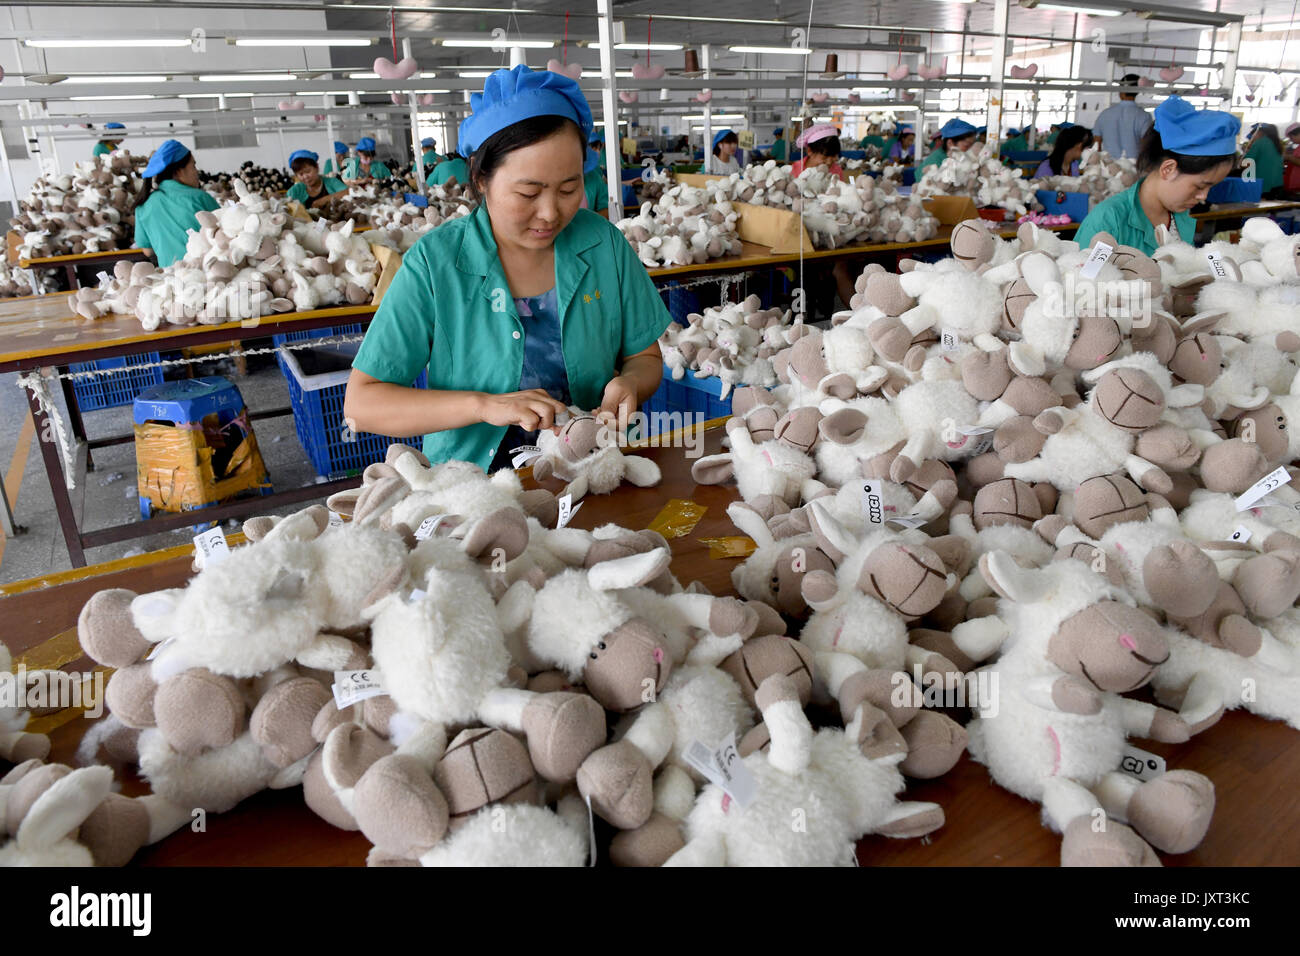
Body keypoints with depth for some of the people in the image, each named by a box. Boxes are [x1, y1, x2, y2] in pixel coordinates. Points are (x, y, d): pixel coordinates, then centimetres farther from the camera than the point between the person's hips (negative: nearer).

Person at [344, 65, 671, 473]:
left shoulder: (603, 243, -1)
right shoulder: (434, 263, -9)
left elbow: (645, 358, 11)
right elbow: (360, 404, -11)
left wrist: (629, 383, -13)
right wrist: (483, 405, -21)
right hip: (472, 483, -1)